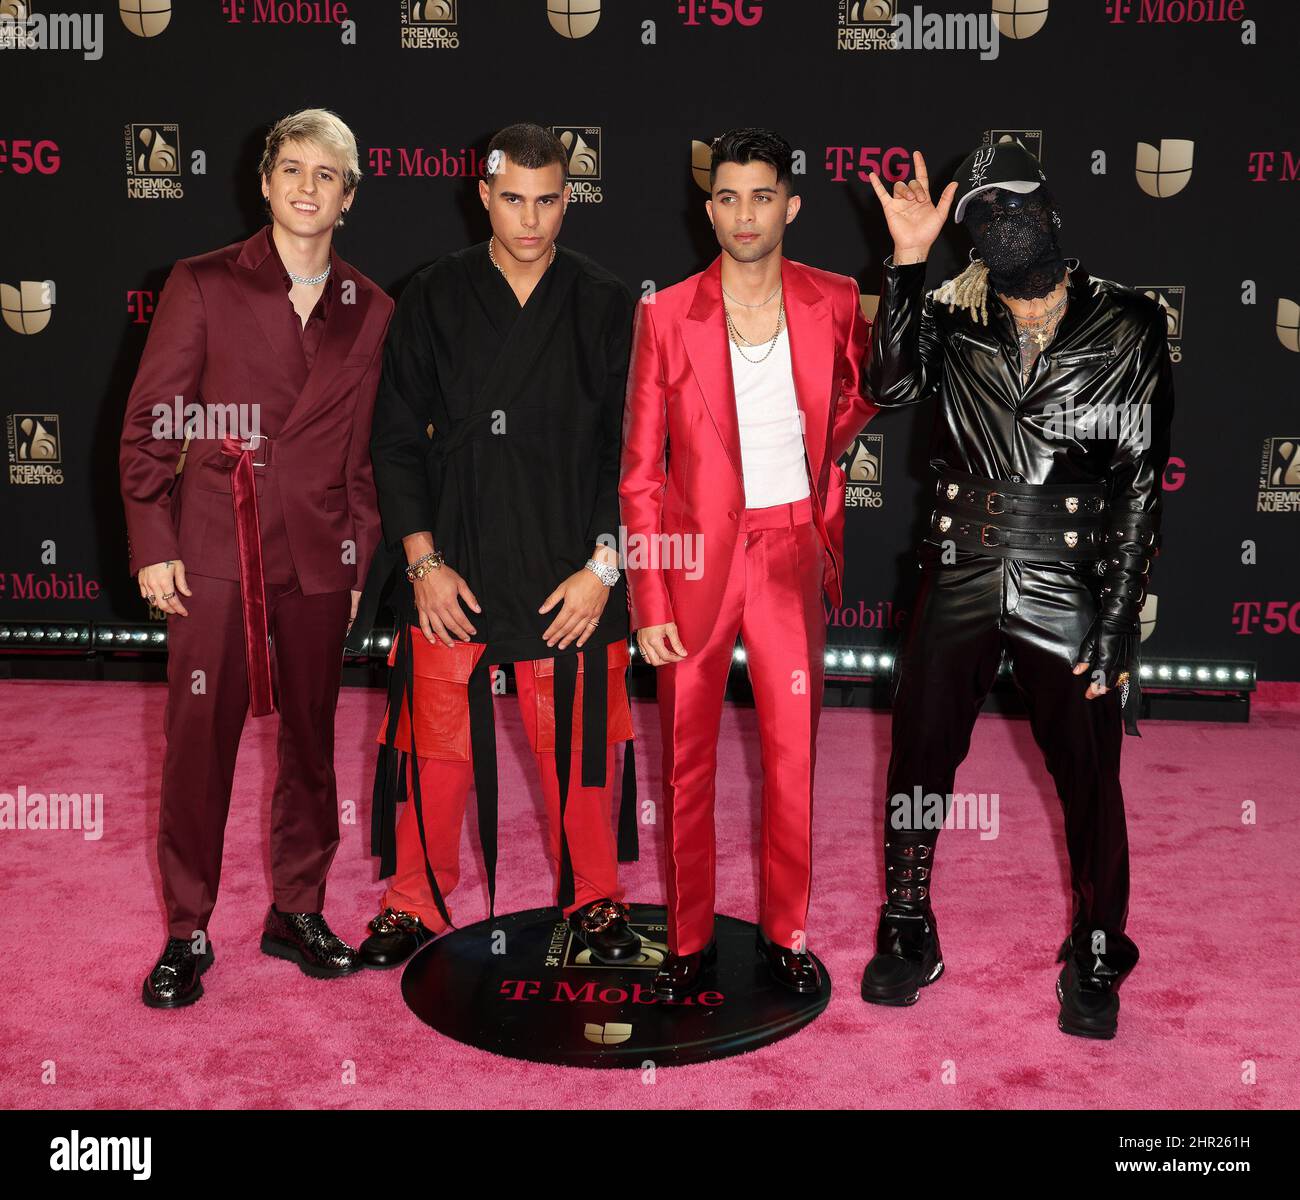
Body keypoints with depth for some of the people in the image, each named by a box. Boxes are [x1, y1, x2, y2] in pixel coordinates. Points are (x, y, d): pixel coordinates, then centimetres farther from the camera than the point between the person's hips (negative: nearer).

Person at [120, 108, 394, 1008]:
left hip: (319, 558, 3)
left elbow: (368, 449, 11)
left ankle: (298, 913, 26)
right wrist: (153, 544, -5)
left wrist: (359, 556, 7)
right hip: (213, 550, -2)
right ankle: (187, 934, 16)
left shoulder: (370, 310, 8)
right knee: (199, 742, 1)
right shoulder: (203, 285, 1)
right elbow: (146, 422, 1)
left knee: (312, 738, 10)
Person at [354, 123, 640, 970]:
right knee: (436, 746, 7)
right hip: (451, 573, 1)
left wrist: (603, 566, -6)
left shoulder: (606, 306, 3)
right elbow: (397, 436, 4)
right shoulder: (435, 298, 4)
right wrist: (423, 560, -4)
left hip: (572, 576, 0)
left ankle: (595, 897, 28)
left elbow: (632, 448, 2)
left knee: (578, 748, 6)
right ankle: (418, 901, 28)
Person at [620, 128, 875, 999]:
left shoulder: (835, 303, 1)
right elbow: (641, 471, -4)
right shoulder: (667, 315, -4)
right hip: (694, 557, -1)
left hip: (791, 553, 1)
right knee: (687, 761, 8)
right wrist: (649, 602, -8)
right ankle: (690, 940, 23)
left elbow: (858, 397, 23)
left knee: (793, 755, 7)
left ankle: (787, 934, 24)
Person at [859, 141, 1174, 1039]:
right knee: (919, 764, 10)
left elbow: (1143, 483, -2)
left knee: (1090, 785, 7)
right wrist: (908, 259, -17)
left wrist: (1119, 619, -6)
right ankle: (908, 941, 31)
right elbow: (892, 385, -15)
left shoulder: (1127, 327, 0)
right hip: (960, 584, 2)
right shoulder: (951, 318, 5)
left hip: (1071, 593, -2)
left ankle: (1095, 966, 30)